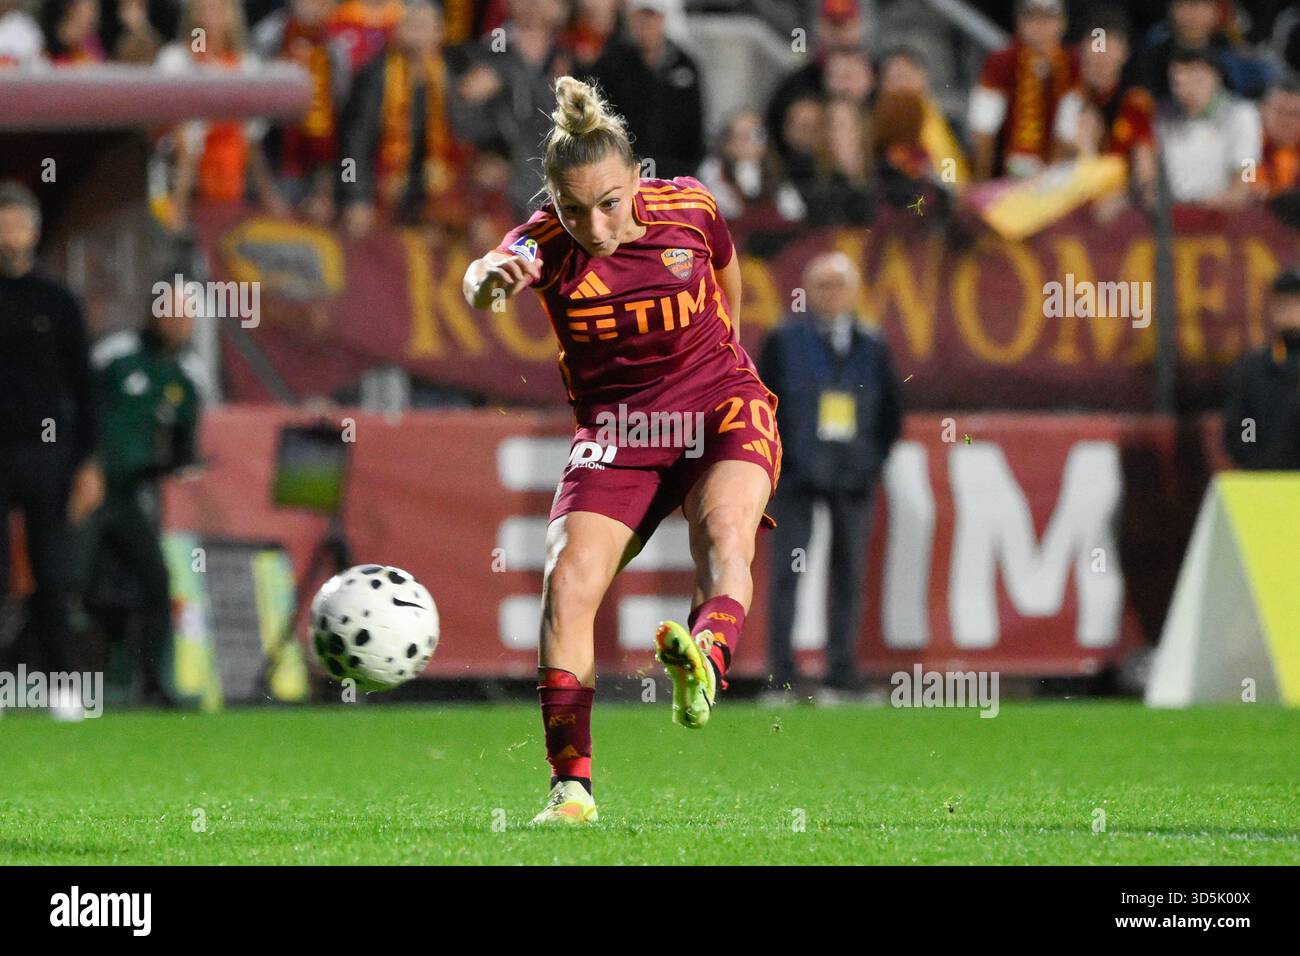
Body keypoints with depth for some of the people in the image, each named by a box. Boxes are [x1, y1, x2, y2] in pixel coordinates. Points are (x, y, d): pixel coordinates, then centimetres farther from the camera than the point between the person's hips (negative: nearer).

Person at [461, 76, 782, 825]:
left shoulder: (689, 208, -8)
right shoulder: (547, 243, -13)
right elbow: (483, 282, -37)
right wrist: (490, 277, -62)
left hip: (723, 406, -1)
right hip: (616, 428, 1)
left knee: (723, 535, -30)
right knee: (568, 581, -17)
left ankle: (705, 666, -61)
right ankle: (571, 784, -15)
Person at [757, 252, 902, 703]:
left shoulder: (873, 347, 10)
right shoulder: (784, 340, 3)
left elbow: (891, 410, 17)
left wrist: (875, 461, 6)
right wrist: (777, 458, -3)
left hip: (853, 478, 2)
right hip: (797, 476, -2)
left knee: (849, 577, 4)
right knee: (786, 574, -6)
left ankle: (840, 681, 9)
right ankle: (780, 680, -3)